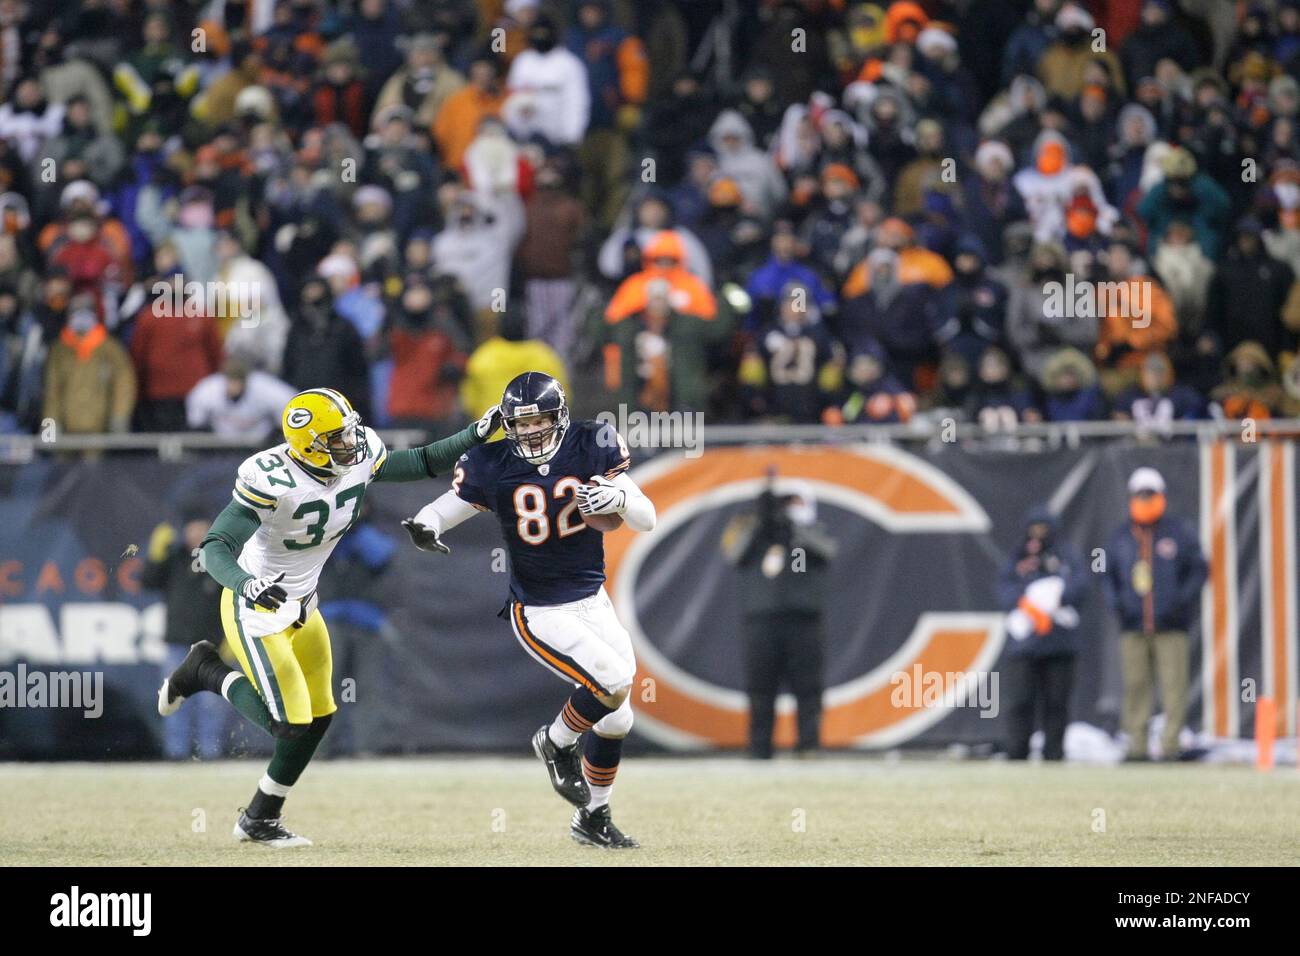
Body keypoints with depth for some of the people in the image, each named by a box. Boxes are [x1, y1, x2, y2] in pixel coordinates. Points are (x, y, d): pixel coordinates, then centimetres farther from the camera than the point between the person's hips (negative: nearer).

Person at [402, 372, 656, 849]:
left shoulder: (592, 447, -9)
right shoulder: (494, 467, -14)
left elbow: (647, 520, -7)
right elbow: (448, 506, -6)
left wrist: (618, 496, -28)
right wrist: (424, 526, -28)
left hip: (592, 602, 5)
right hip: (539, 613, -5)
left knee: (616, 720, 11)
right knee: (614, 683, -22)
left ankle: (593, 818, 32)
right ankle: (557, 742, 8)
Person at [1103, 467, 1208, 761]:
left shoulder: (1178, 533, 5)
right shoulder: (1121, 537, 13)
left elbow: (1198, 570, 6)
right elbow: (1109, 574, 22)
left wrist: (1182, 602, -7)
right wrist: (1116, 603, 4)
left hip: (1170, 627, -2)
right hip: (1133, 627, 3)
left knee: (1173, 687, -7)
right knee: (1135, 686, 0)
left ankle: (1170, 745, -5)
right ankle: (1137, 746, 4)